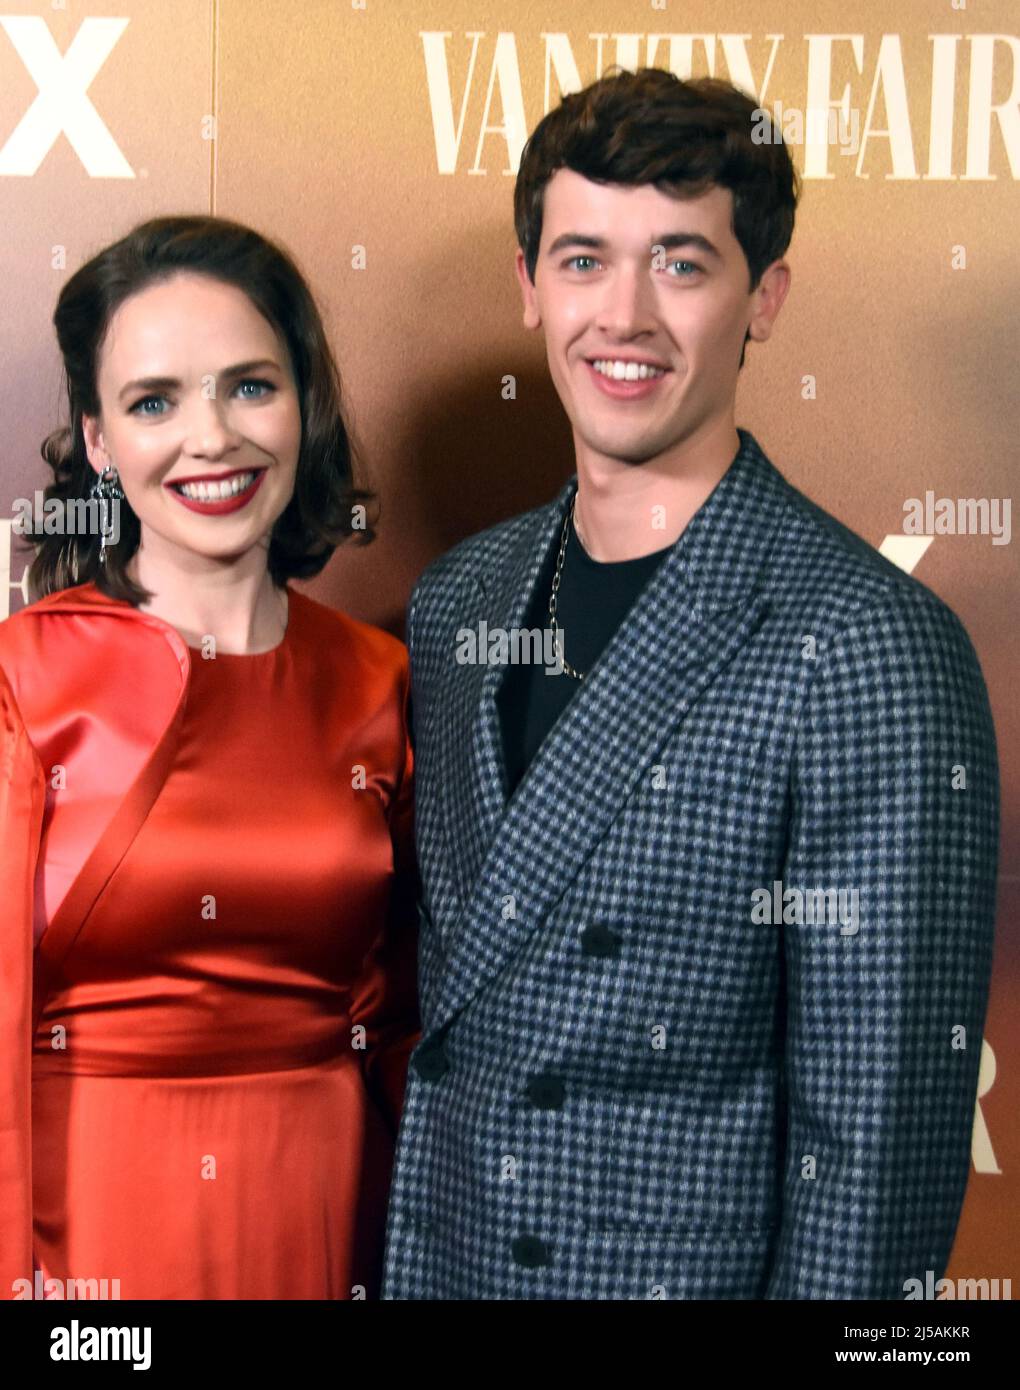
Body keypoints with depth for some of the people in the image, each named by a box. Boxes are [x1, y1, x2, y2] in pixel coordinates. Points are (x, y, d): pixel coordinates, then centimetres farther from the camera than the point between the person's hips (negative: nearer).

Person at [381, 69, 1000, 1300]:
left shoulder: (869, 646, -18)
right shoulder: (456, 600, 3)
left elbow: (881, 1120, -18)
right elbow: (433, 987, 9)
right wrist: (395, 1268, 9)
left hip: (695, 1265, -5)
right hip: (433, 1260, 6)